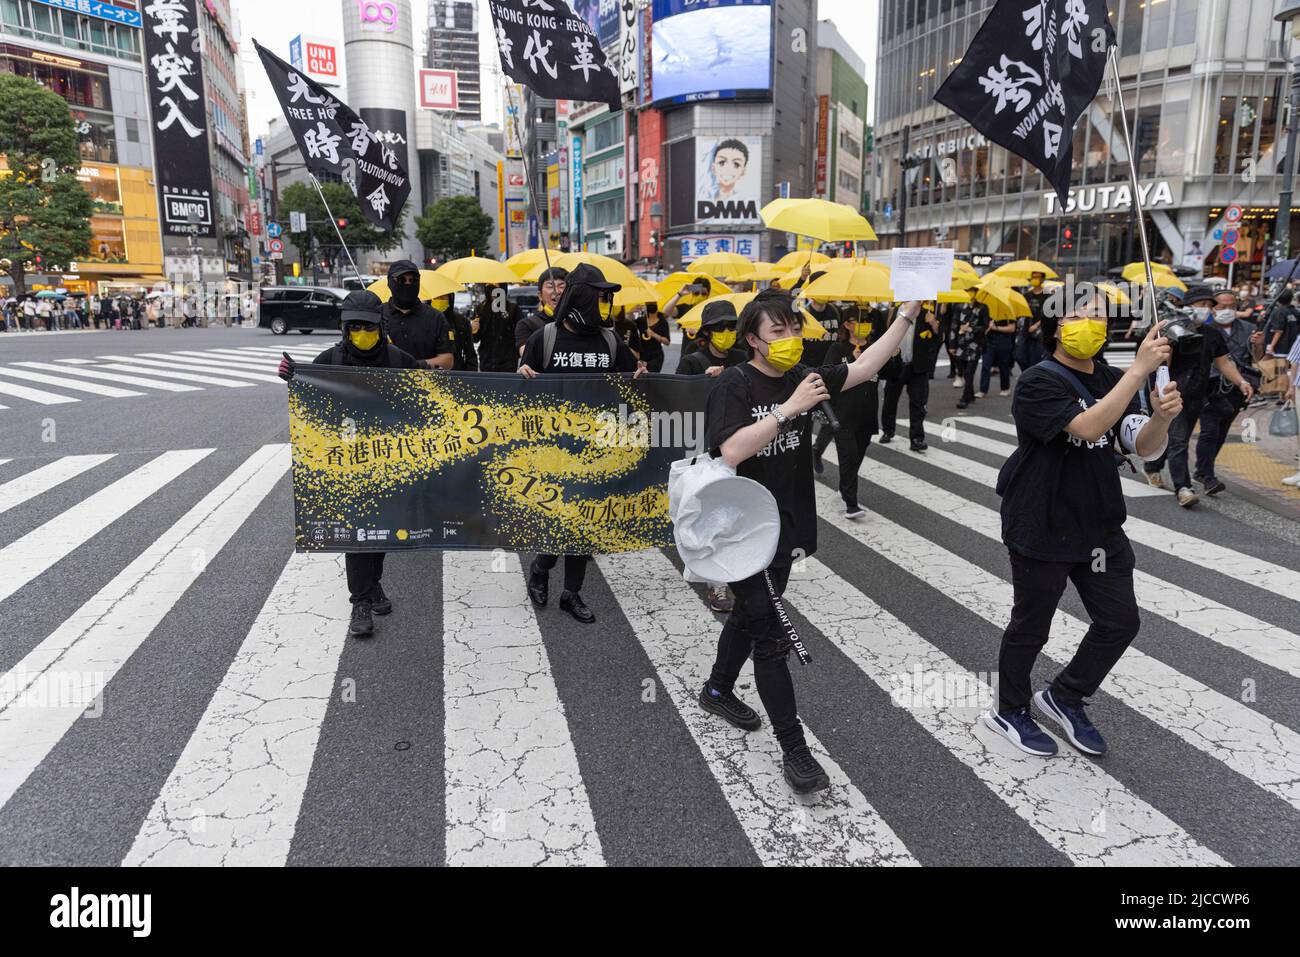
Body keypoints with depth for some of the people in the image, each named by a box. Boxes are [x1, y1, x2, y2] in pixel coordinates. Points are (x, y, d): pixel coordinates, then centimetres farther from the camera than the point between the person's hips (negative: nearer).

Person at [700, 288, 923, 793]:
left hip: (787, 527, 8)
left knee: (751, 614, 23)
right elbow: (731, 451, -29)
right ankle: (794, 747, 6)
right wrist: (790, 409, -30)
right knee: (769, 635, -3)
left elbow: (863, 367, 6)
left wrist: (908, 313, 1)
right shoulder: (734, 385, -16)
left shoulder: (800, 379, 4)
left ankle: (718, 690, 46)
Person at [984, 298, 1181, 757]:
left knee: (1120, 621, 12)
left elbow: (1145, 448, -4)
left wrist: (1162, 417, -25)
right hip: (1043, 529, -7)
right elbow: (1088, 427, -31)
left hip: (1100, 526, 7)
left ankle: (1063, 698, 34)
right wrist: (1140, 367, -32)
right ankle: (1008, 712, 31)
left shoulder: (1113, 380, 4)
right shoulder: (1039, 382, -16)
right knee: (1030, 627, 8)